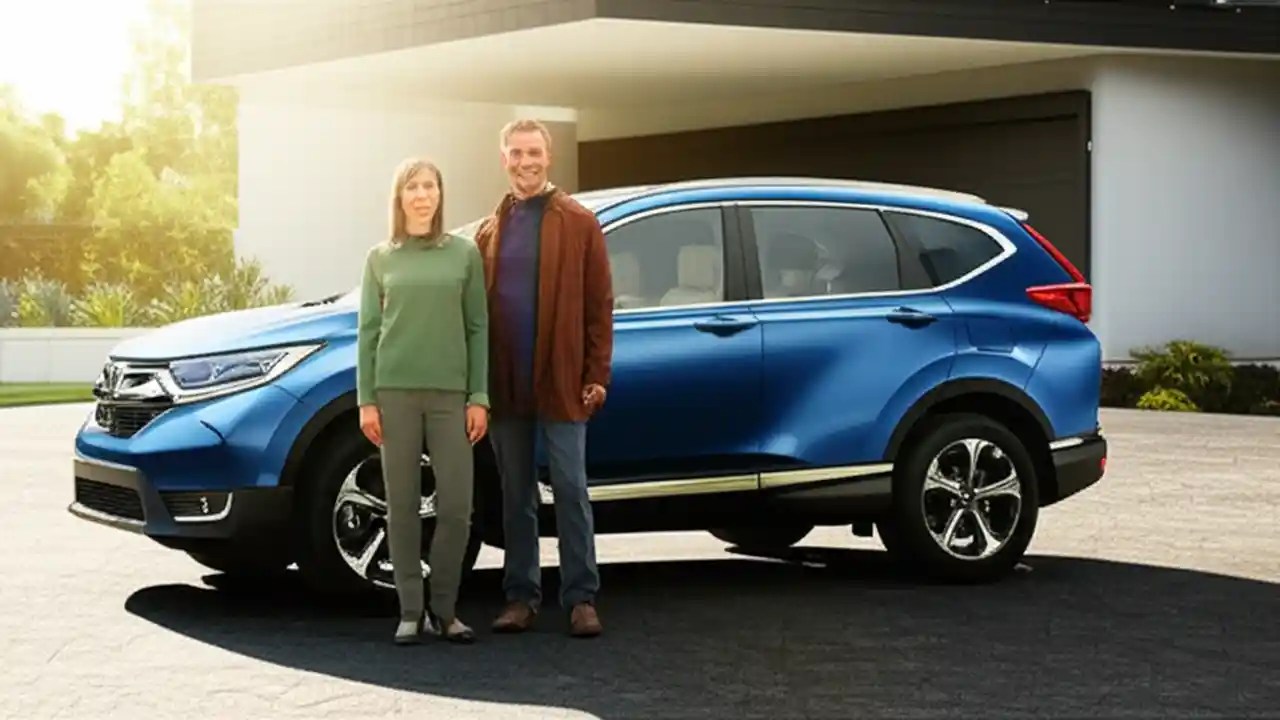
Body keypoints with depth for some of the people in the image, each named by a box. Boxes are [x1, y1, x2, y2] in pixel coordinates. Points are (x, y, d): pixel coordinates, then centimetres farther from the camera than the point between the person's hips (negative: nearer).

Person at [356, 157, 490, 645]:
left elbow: (477, 329, 5)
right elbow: (367, 332, 7)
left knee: (456, 506, -3)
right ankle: (411, 612, 8)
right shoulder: (380, 258, 8)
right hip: (395, 391, 0)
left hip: (450, 392, 0)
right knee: (403, 505, 2)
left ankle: (444, 611, 10)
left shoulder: (465, 253, 7)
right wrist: (366, 400, -1)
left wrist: (479, 397, -1)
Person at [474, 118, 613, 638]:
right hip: (505, 385, 3)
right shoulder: (490, 230, 12)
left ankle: (581, 598, 4)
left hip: (561, 382, -3)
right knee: (516, 495, 9)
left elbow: (599, 305, -1)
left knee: (570, 491, 0)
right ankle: (520, 596, 14)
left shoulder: (579, 223, 2)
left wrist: (596, 375, -7)